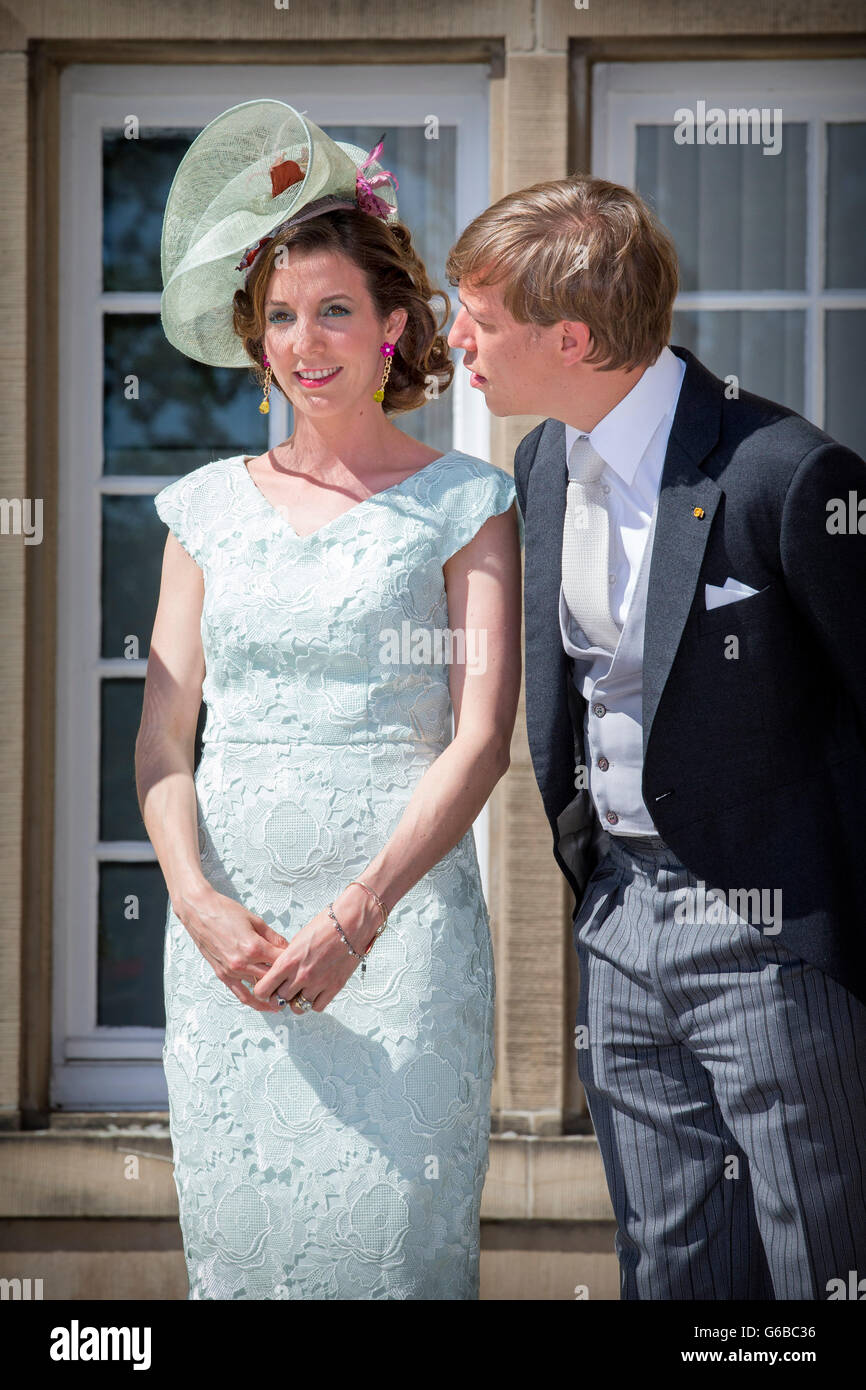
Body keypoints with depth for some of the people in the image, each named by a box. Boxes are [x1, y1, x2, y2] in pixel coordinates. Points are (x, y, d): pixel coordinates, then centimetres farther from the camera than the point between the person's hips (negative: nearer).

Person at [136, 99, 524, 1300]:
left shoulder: (466, 503, 2)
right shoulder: (211, 505, 12)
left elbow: (482, 737, -6)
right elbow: (163, 734, 8)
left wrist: (362, 910, -17)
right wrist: (197, 900, -9)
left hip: (402, 915, -3)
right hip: (229, 919, 3)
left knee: (391, 1236, -5)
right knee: (235, 1232, 4)